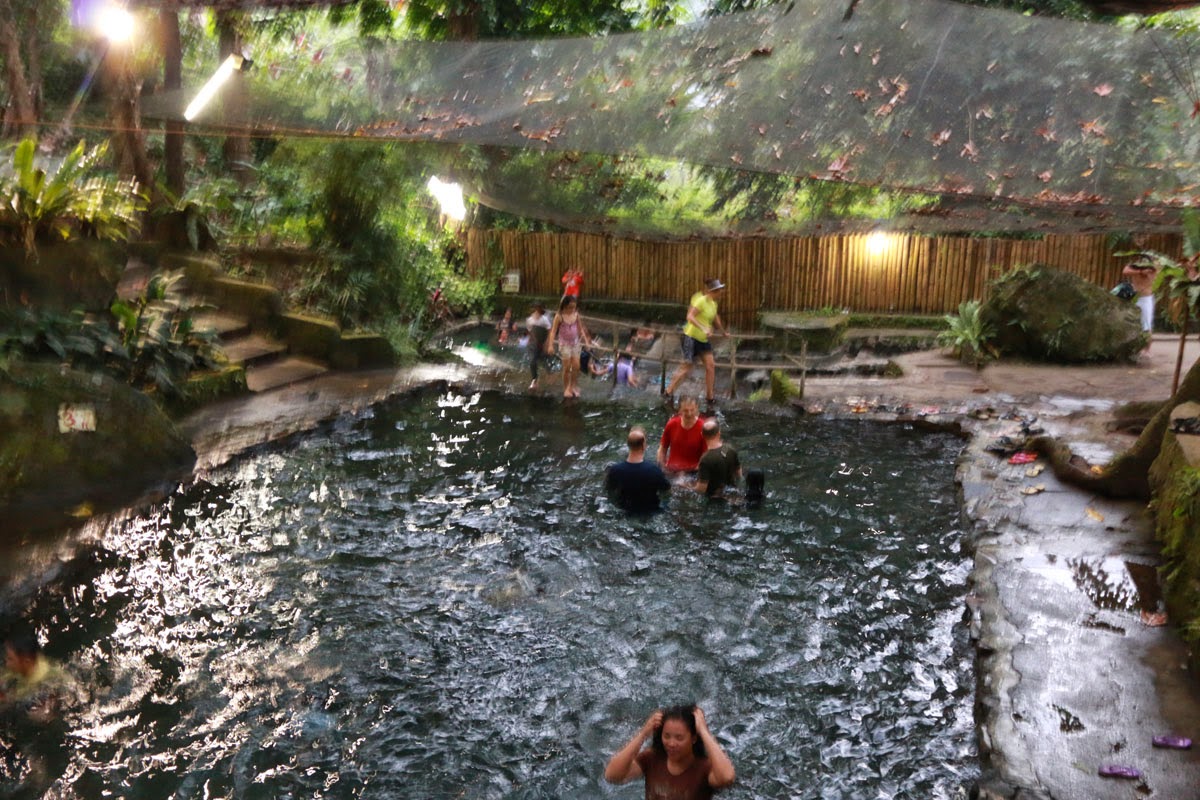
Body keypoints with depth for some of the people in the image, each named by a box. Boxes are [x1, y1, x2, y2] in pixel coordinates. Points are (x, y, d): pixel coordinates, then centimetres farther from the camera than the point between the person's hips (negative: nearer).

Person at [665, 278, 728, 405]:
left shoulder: (714, 303, 9)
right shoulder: (701, 301, -18)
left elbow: (715, 317, 28)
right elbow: (690, 316, -29)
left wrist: (723, 331, 35)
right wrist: (703, 328, -39)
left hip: (703, 339, 8)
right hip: (691, 337, -8)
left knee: (710, 365, 2)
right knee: (687, 366, -5)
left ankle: (709, 396, 10)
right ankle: (669, 392, 9)